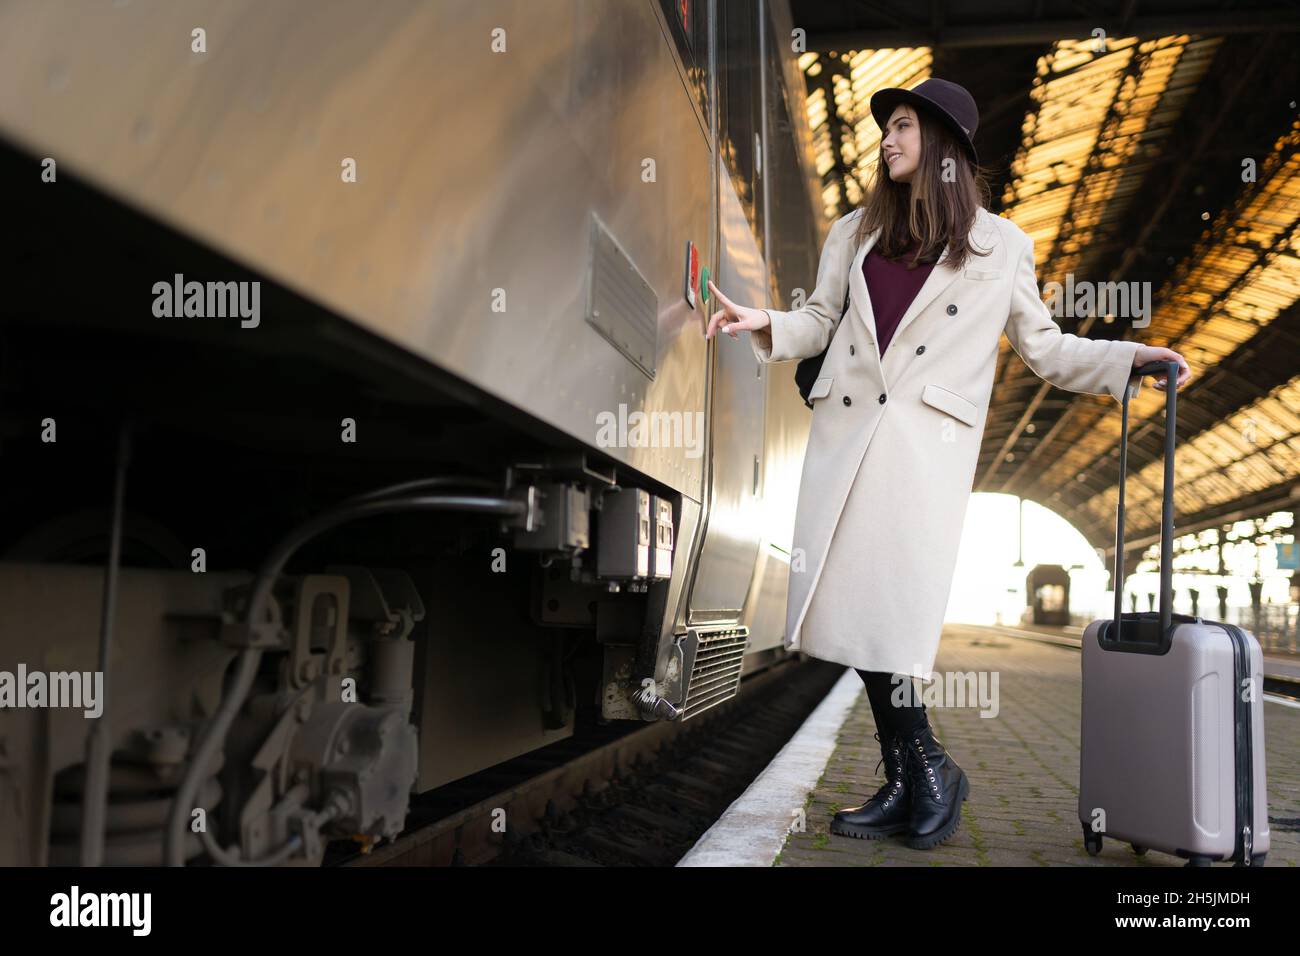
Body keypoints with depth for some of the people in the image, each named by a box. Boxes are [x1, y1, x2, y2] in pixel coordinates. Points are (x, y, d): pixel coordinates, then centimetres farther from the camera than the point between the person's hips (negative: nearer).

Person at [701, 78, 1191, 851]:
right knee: (855, 610, 0)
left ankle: (925, 775, 8)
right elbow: (821, 322, 17)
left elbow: (1045, 348, 12)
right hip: (845, 435, 4)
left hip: (925, 448, -4)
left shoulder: (1000, 245, 9)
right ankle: (911, 783, 13)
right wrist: (765, 322, -1)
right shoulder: (856, 234, 18)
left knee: (891, 612, -13)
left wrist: (1131, 358, 1)